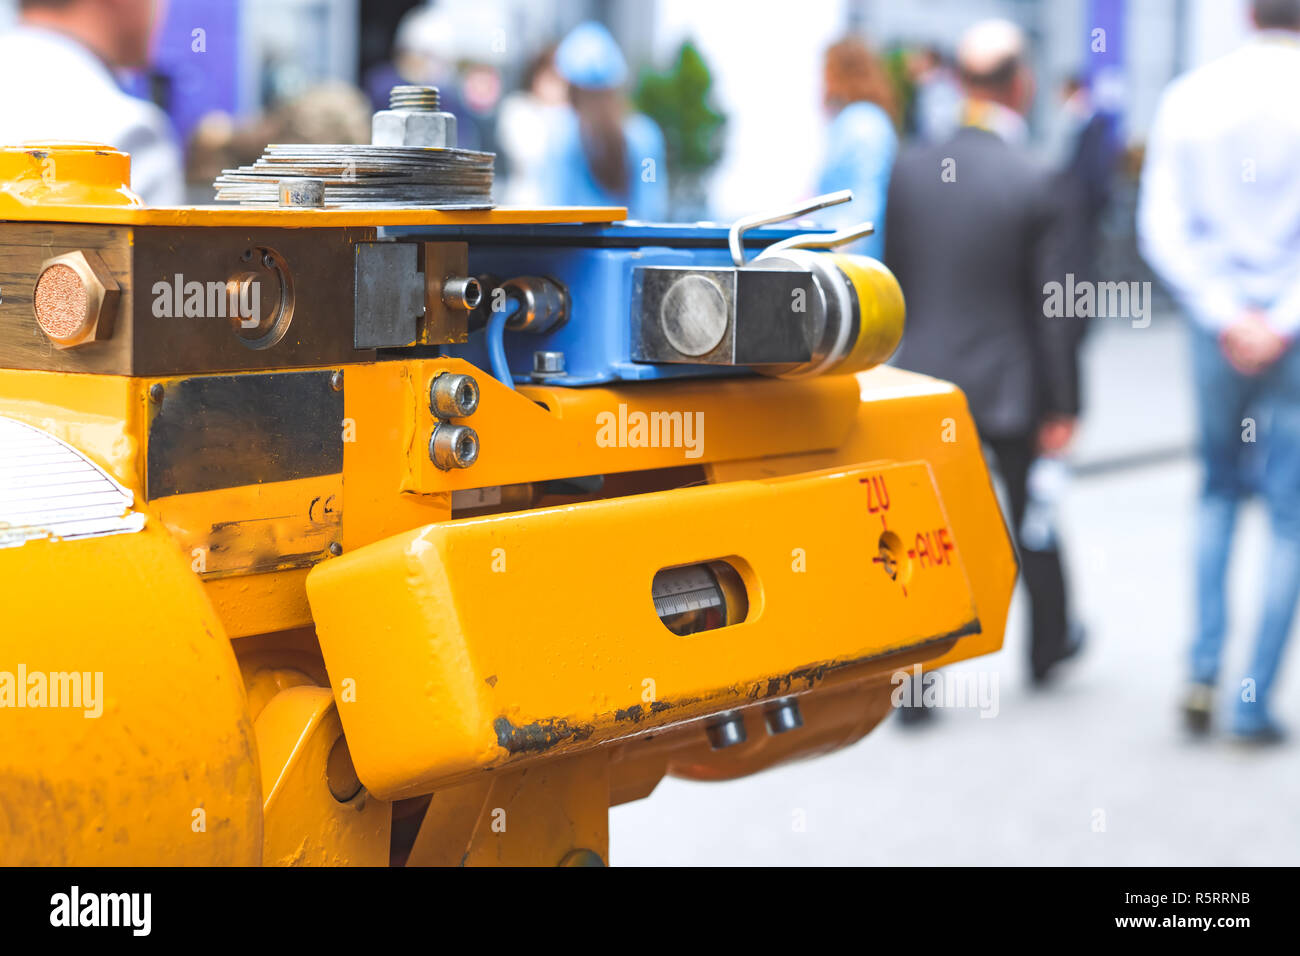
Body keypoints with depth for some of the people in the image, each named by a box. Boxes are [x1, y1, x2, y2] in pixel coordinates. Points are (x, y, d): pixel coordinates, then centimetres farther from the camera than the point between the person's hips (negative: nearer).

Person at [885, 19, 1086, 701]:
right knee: (1033, 518, 19)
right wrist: (1062, 406, -4)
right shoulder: (1038, 185, -13)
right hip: (1009, 385, -2)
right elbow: (1054, 309, -11)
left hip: (924, 381, 2)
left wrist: (895, 366, 14)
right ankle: (1049, 644, 38)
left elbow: (887, 279, 3)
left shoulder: (908, 168, -4)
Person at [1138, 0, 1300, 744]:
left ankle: (1205, 668, 11)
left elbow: (1162, 228, -4)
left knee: (1220, 491, 22)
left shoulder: (1189, 97, 2)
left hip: (1223, 333, 3)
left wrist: (1225, 314, -7)